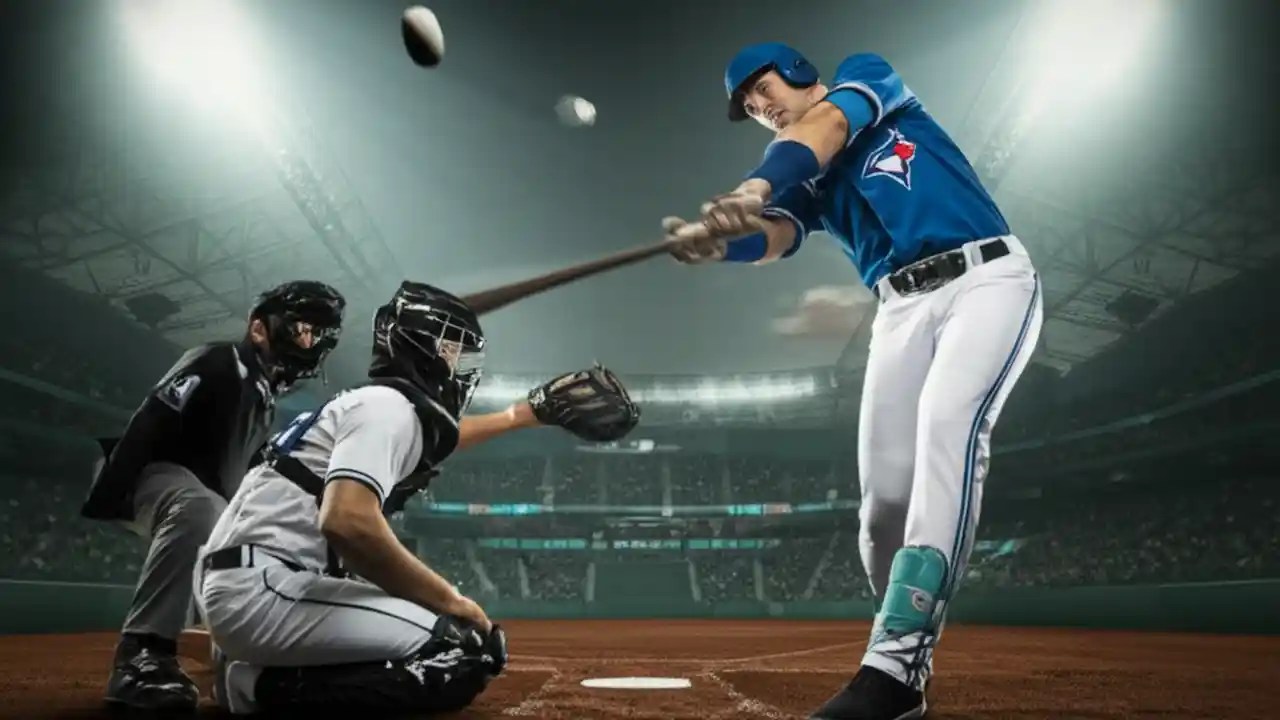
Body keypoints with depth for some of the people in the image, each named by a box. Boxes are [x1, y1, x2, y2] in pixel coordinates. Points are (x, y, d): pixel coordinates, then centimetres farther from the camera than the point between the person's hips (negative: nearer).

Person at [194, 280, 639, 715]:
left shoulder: (377, 401, 18)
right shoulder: (388, 405, -11)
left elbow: (435, 435, 42)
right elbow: (348, 522, -27)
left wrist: (531, 412, 47)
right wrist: (453, 601, -19)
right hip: (260, 587, -10)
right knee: (468, 653, -18)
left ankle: (256, 670, 15)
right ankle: (265, 686, -11)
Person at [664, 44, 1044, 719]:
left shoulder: (866, 74, 10)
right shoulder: (800, 177, 17)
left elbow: (827, 126, -14)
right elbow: (774, 238, -5)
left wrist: (754, 186, -33)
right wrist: (718, 239, -30)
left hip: (987, 276, -5)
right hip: (902, 307, 5)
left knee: (948, 422, -28)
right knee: (884, 488, -5)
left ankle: (894, 664, -31)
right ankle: (904, 651, 11)